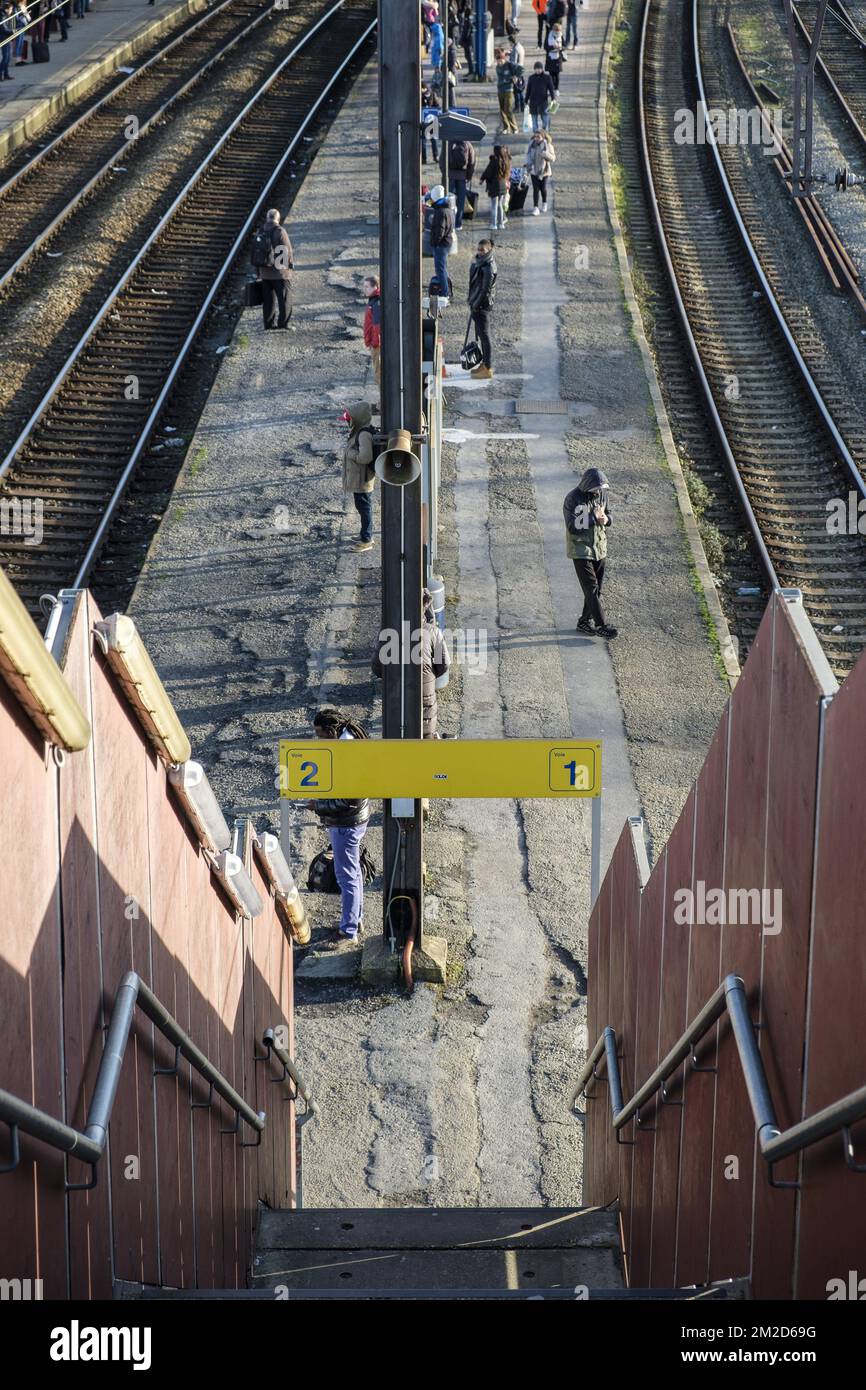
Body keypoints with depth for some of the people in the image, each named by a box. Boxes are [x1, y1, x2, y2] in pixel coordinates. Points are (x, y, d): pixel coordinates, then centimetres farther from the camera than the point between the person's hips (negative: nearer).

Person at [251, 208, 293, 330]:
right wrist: (291, 264, 2)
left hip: (264, 273, 6)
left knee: (268, 299, 11)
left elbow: (253, 252, 9)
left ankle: (269, 324, 13)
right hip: (280, 272, -6)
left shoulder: (260, 232, 5)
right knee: (284, 299, 0)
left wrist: (257, 270, 16)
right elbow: (287, 251, -13)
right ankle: (283, 324, -5)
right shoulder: (280, 231, -13)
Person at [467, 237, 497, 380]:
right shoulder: (479, 263, 10)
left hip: (482, 305, -10)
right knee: (480, 335, 17)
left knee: (484, 335, -5)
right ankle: (485, 364, 28)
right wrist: (471, 300, 14)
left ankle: (488, 369, -1)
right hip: (476, 304, 10)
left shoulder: (489, 267, -20)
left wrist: (476, 304, -16)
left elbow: (486, 289, -20)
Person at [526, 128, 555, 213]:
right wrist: (528, 165, 0)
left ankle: (544, 203, 37)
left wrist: (545, 154, -29)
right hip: (534, 170, 2)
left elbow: (552, 157, -11)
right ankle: (535, 208, -2)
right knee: (536, 189, -3)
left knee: (543, 188, 10)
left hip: (544, 171, -2)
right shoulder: (532, 144, -2)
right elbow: (528, 154, 12)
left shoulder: (547, 145, -12)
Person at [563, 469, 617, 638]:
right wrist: (593, 518, -28)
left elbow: (608, 514, 12)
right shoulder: (573, 499, -18)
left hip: (600, 548, 6)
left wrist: (605, 519, -12)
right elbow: (572, 527, -21)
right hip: (581, 550, -6)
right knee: (591, 589, -8)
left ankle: (584, 621, 24)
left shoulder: (602, 494, -1)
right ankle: (601, 625, -6)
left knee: (596, 588, 12)